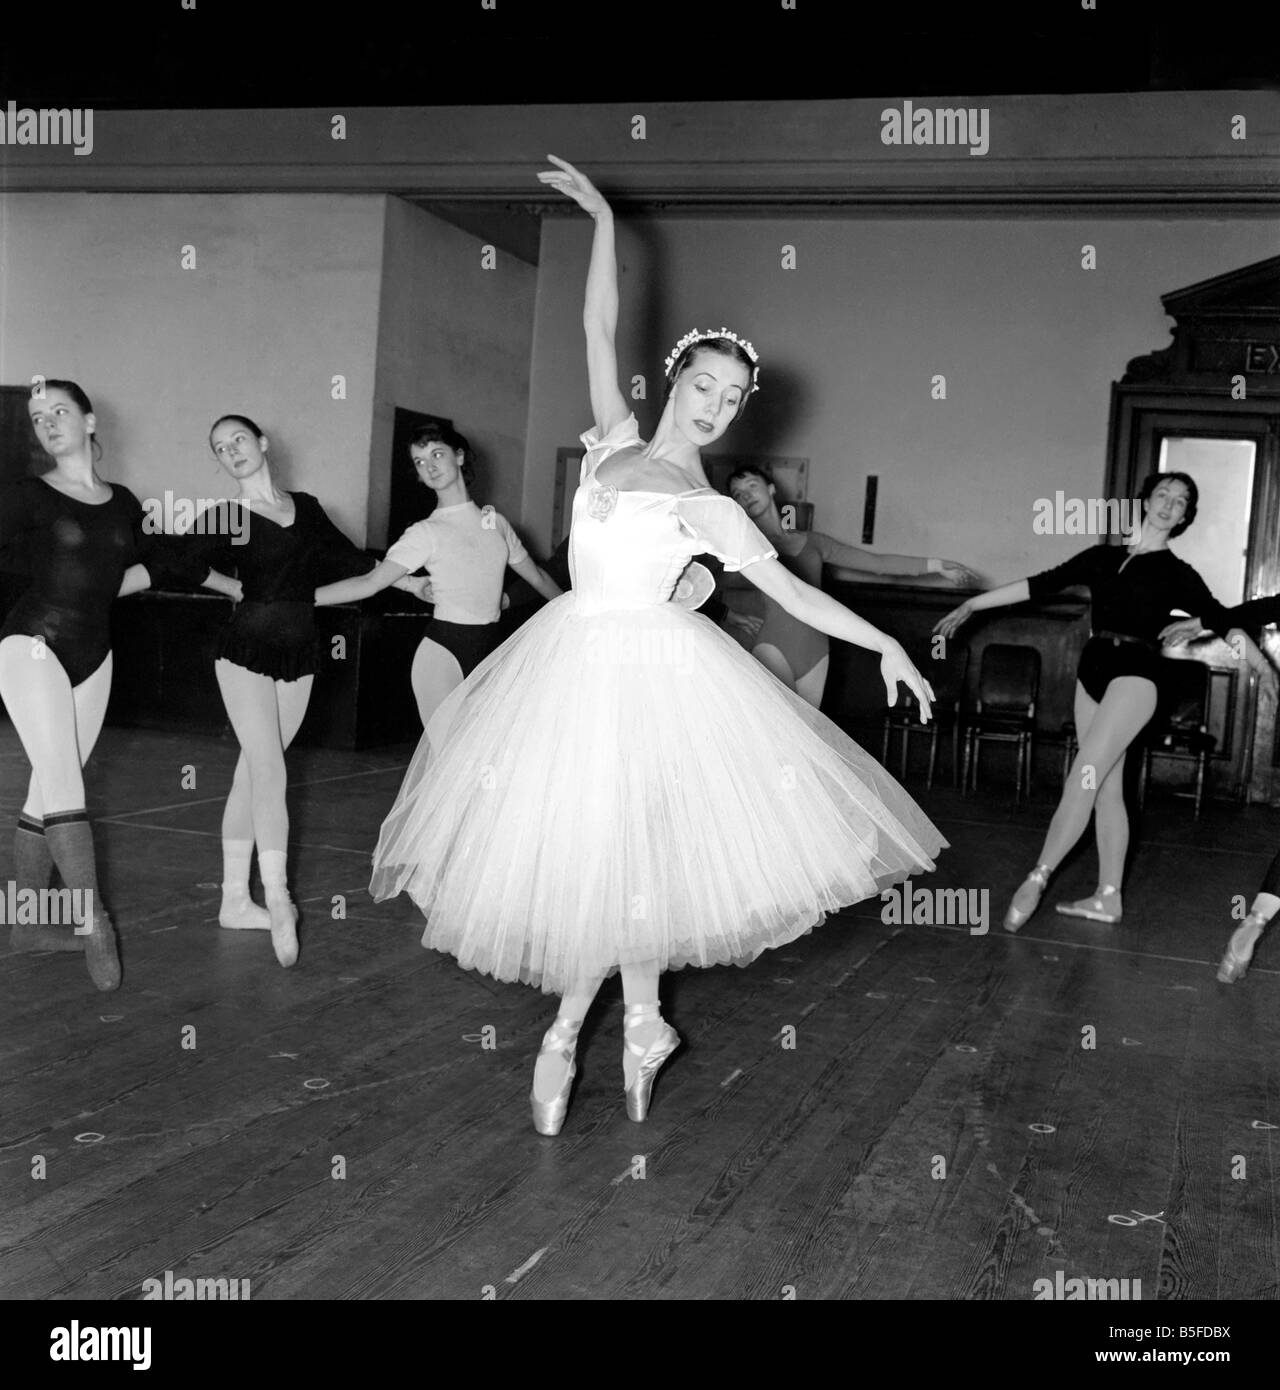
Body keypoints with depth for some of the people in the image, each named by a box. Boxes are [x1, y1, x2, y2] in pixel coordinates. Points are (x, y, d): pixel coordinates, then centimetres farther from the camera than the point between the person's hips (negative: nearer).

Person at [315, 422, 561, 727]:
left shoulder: (496, 522, 11)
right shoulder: (426, 533, -2)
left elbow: (537, 577, 23)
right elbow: (370, 583, -9)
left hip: (492, 649, 4)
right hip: (444, 651, -4)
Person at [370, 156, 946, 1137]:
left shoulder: (708, 507, -1)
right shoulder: (616, 439, 9)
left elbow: (792, 591, -3)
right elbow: (599, 328, 13)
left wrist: (884, 643, -9)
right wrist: (604, 220, 13)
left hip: (646, 665, -4)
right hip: (576, 652, 4)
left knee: (614, 845, -3)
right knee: (597, 844, 7)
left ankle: (567, 1034, 17)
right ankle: (641, 1024, 22)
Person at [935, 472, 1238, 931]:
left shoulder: (1177, 574, 4)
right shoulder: (1102, 557, 14)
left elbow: (1222, 620, 1)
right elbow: (1040, 584, 13)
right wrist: (973, 604, 12)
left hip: (1135, 673, -5)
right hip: (1093, 670, 5)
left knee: (1084, 777, -16)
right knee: (1106, 788, 7)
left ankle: (1037, 878, -12)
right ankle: (1108, 897, 12)